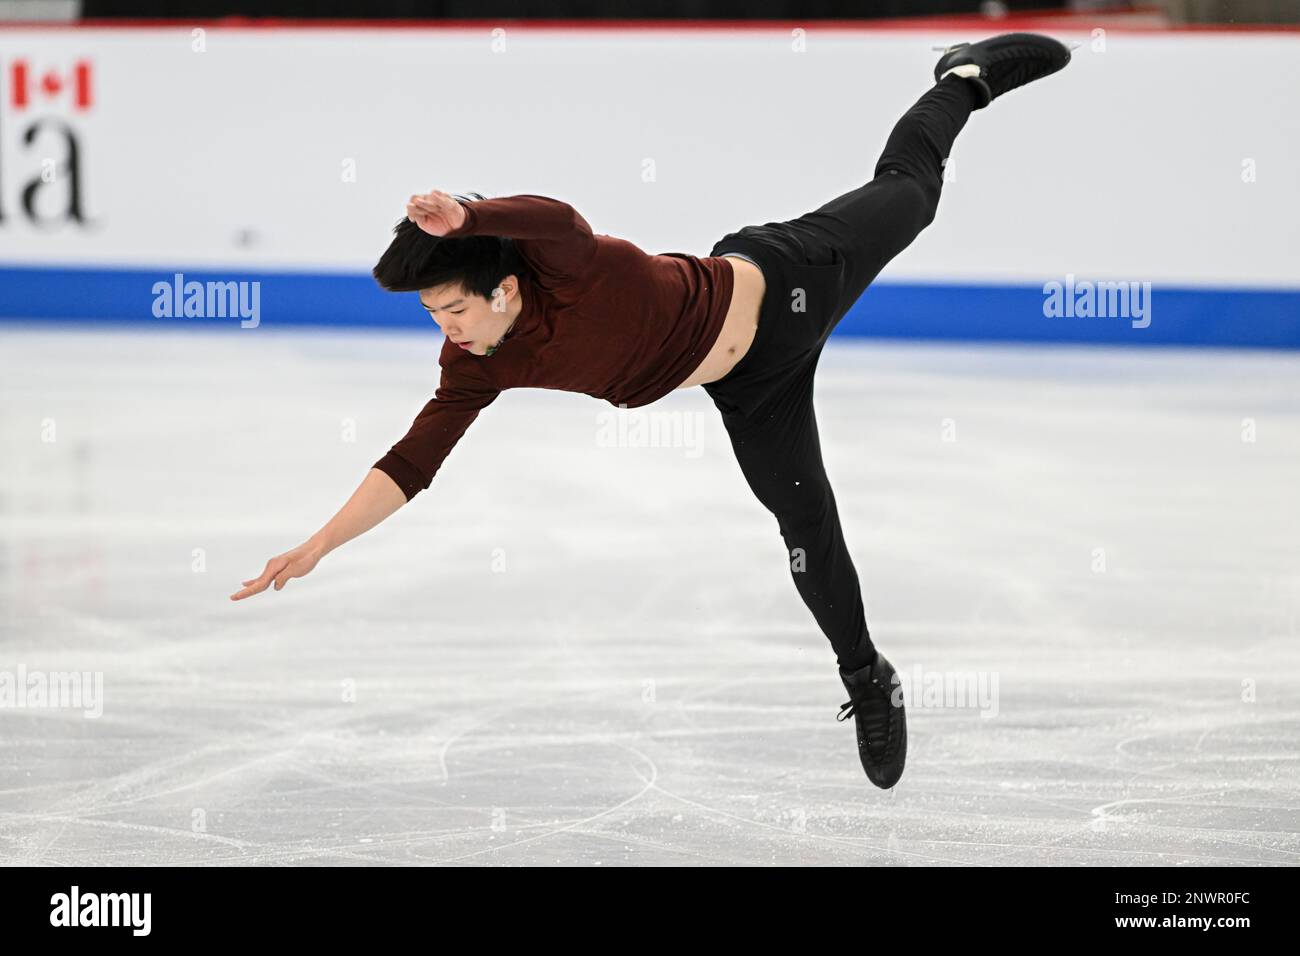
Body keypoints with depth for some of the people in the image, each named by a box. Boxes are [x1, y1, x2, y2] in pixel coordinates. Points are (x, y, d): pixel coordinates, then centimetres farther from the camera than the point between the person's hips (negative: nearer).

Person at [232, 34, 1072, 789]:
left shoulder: (567, 271, -38)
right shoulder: (477, 366, -19)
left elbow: (557, 219, -62)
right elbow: (412, 463, -17)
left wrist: (465, 216, -79)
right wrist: (316, 548, -24)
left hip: (775, 285, -5)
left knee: (905, 191, 22)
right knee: (806, 526, 14)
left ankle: (967, 77, 51)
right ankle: (869, 683, 33)